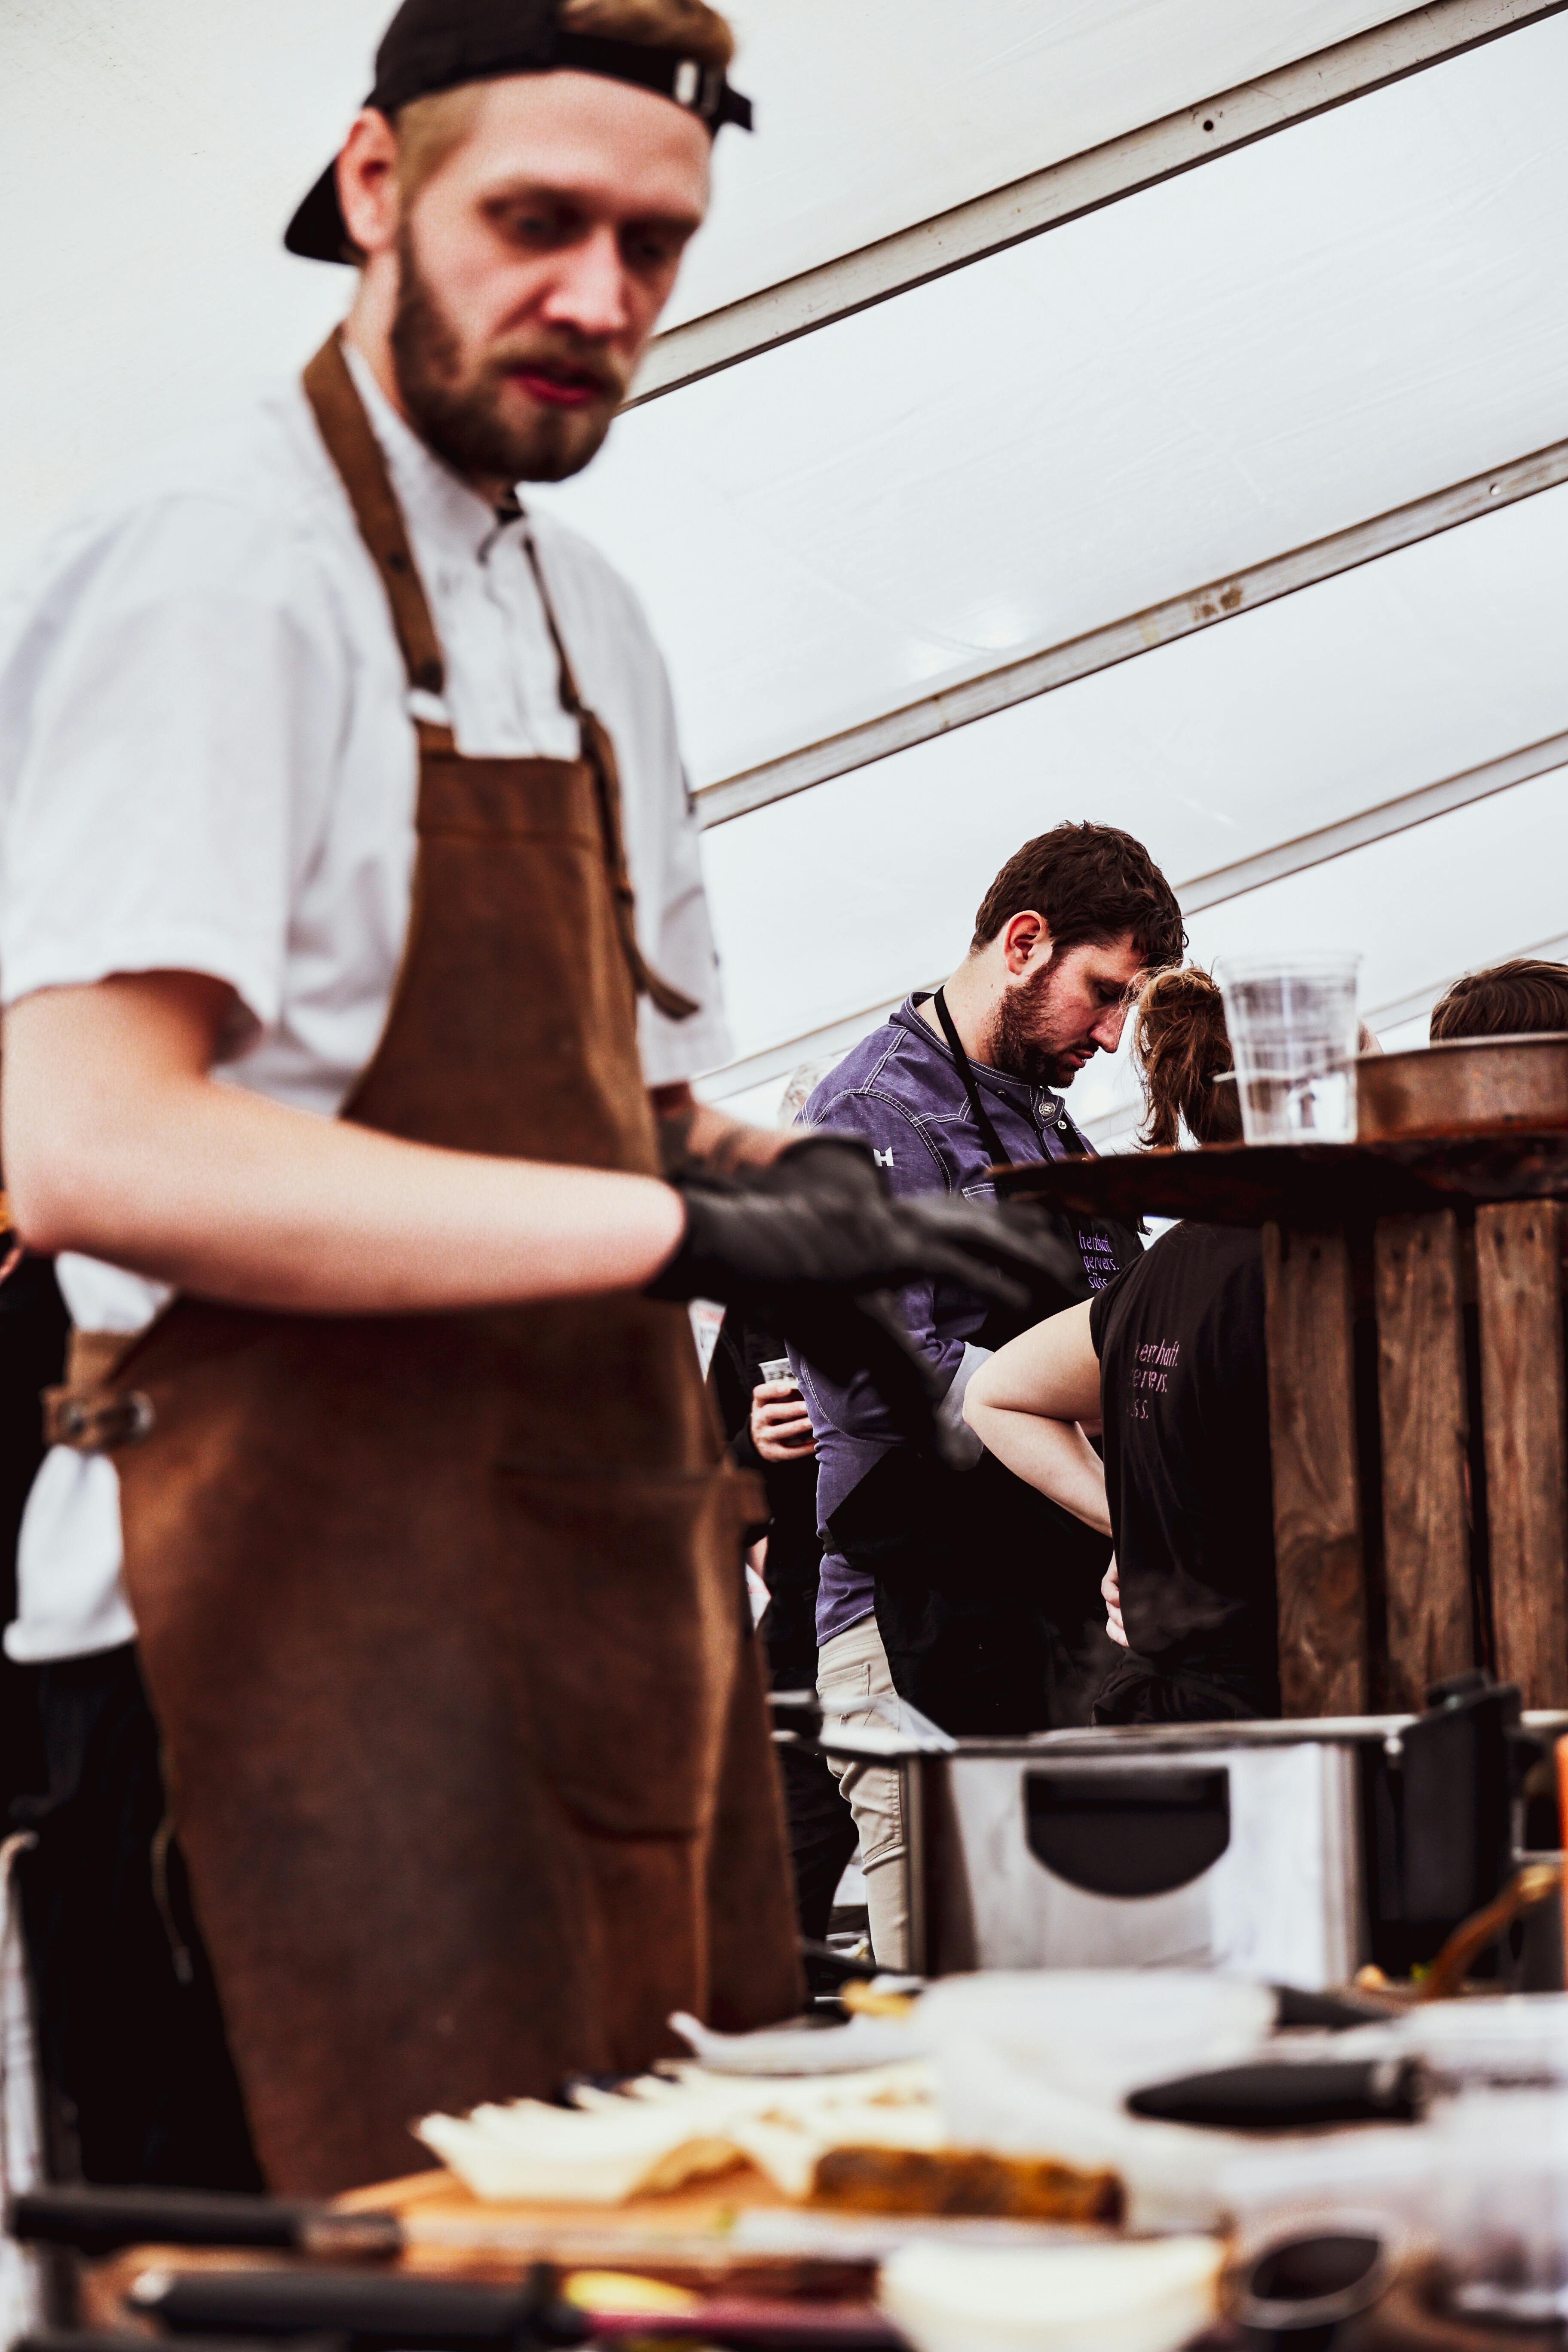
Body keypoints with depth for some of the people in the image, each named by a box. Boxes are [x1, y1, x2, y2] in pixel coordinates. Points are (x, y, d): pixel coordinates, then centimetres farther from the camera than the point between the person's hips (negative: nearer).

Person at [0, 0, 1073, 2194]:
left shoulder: (588, 620, 18)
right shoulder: (215, 568, -10)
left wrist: (768, 1183, 2)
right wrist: (681, 1224, -24)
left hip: (600, 1581, 9)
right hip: (313, 1600, -8)